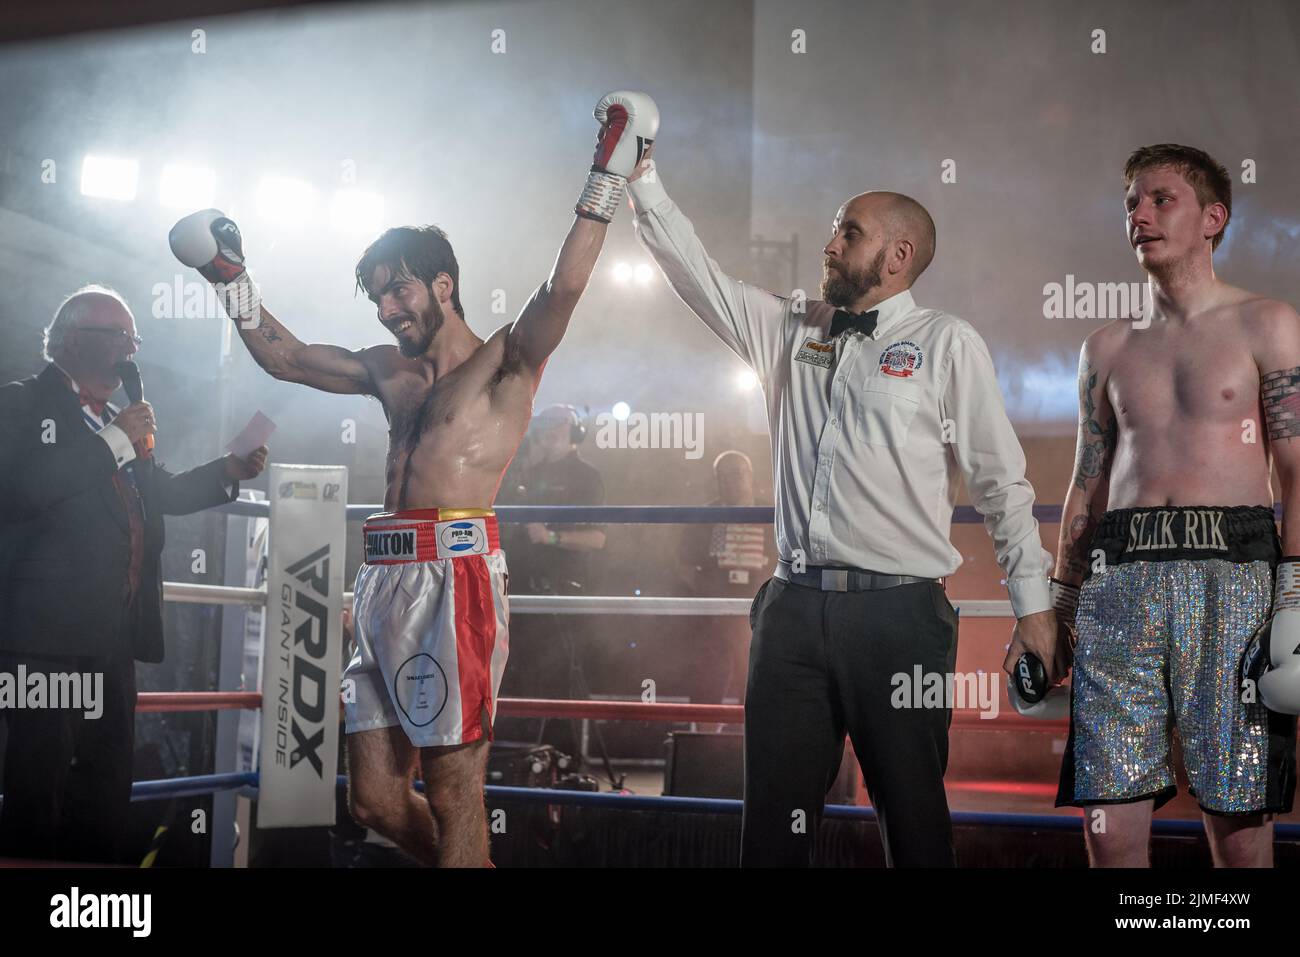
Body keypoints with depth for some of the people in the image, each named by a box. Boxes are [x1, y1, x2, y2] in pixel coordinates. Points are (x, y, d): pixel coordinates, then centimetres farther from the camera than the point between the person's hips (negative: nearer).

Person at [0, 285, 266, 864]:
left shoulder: (117, 422, 19)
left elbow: (160, 495, 29)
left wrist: (228, 473, 14)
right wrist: (114, 441, -17)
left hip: (113, 634, 8)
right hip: (47, 631, -8)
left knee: (108, 771, 14)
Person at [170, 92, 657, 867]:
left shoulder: (505, 361, 2)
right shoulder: (389, 372, 21)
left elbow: (564, 288, -15)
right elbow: (285, 357, 32)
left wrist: (608, 183, -16)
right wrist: (233, 280, 28)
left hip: (456, 578, -7)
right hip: (387, 582, 7)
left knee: (452, 789, -5)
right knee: (376, 800, 9)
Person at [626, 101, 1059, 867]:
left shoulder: (947, 343, 1)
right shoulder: (791, 330, 15)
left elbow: (1003, 481, 0)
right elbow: (697, 272, 16)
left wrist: (1034, 604, -3)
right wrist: (641, 177, 10)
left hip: (901, 611, -4)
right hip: (796, 606, 5)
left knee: (914, 816, 4)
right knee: (775, 815, 8)